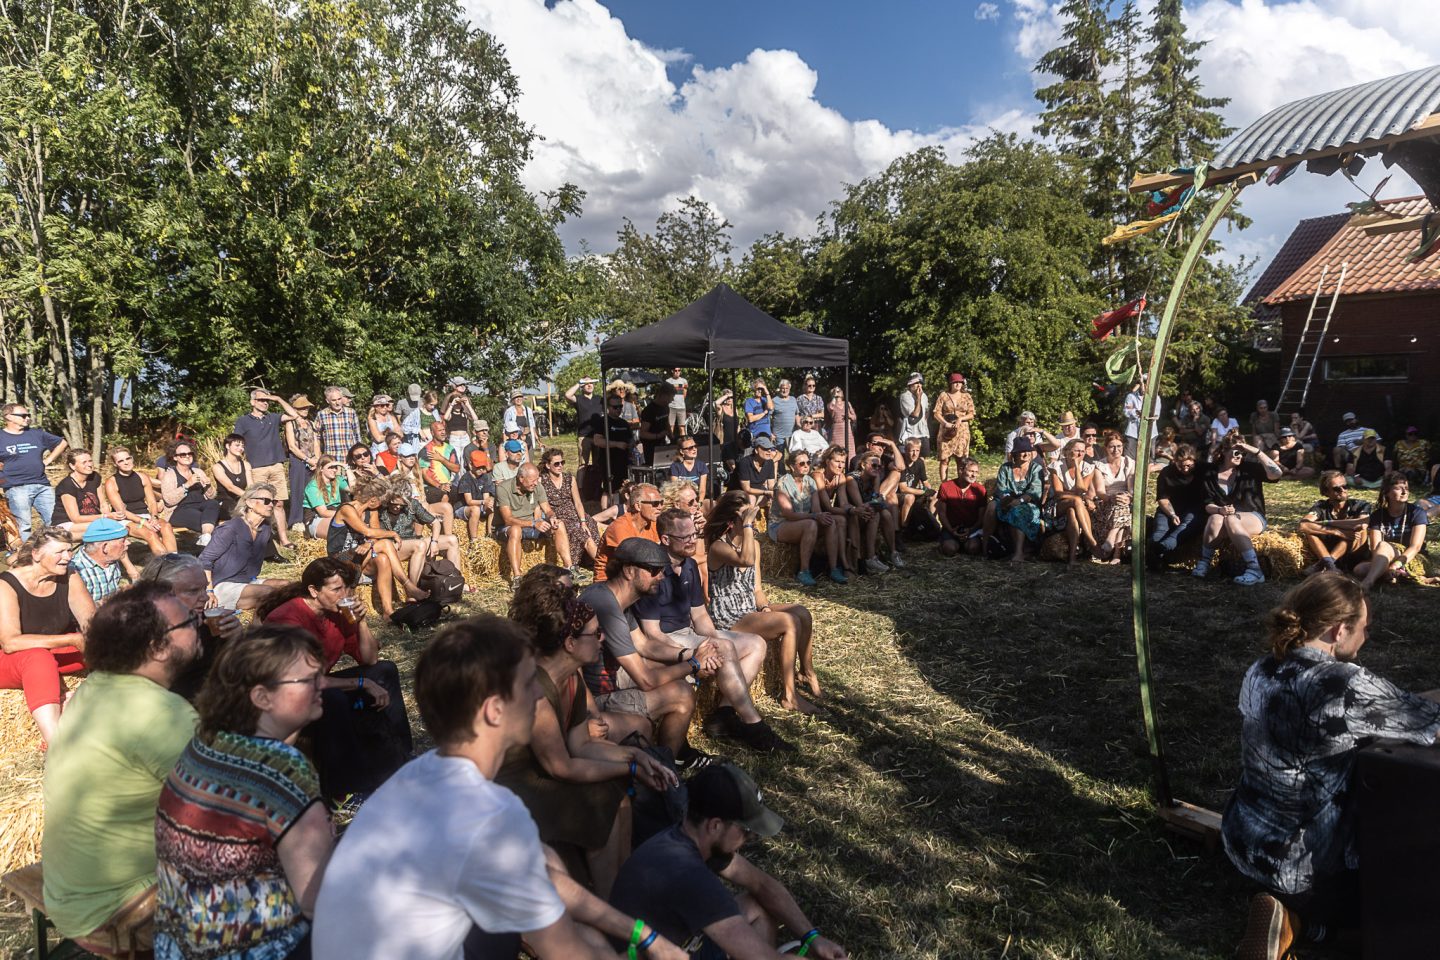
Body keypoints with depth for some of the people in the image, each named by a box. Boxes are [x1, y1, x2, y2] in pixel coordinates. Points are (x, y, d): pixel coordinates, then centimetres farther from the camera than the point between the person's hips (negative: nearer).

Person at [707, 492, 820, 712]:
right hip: (728, 617, -8)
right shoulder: (718, 547, -16)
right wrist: (747, 525, -29)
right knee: (790, 623, -23)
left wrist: (766, 608, -7)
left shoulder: (754, 544, 9)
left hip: (750, 609, 8)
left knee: (802, 613, -12)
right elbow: (747, 560, -37)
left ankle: (808, 672, 6)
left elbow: (757, 589, 11)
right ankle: (788, 695, -16)